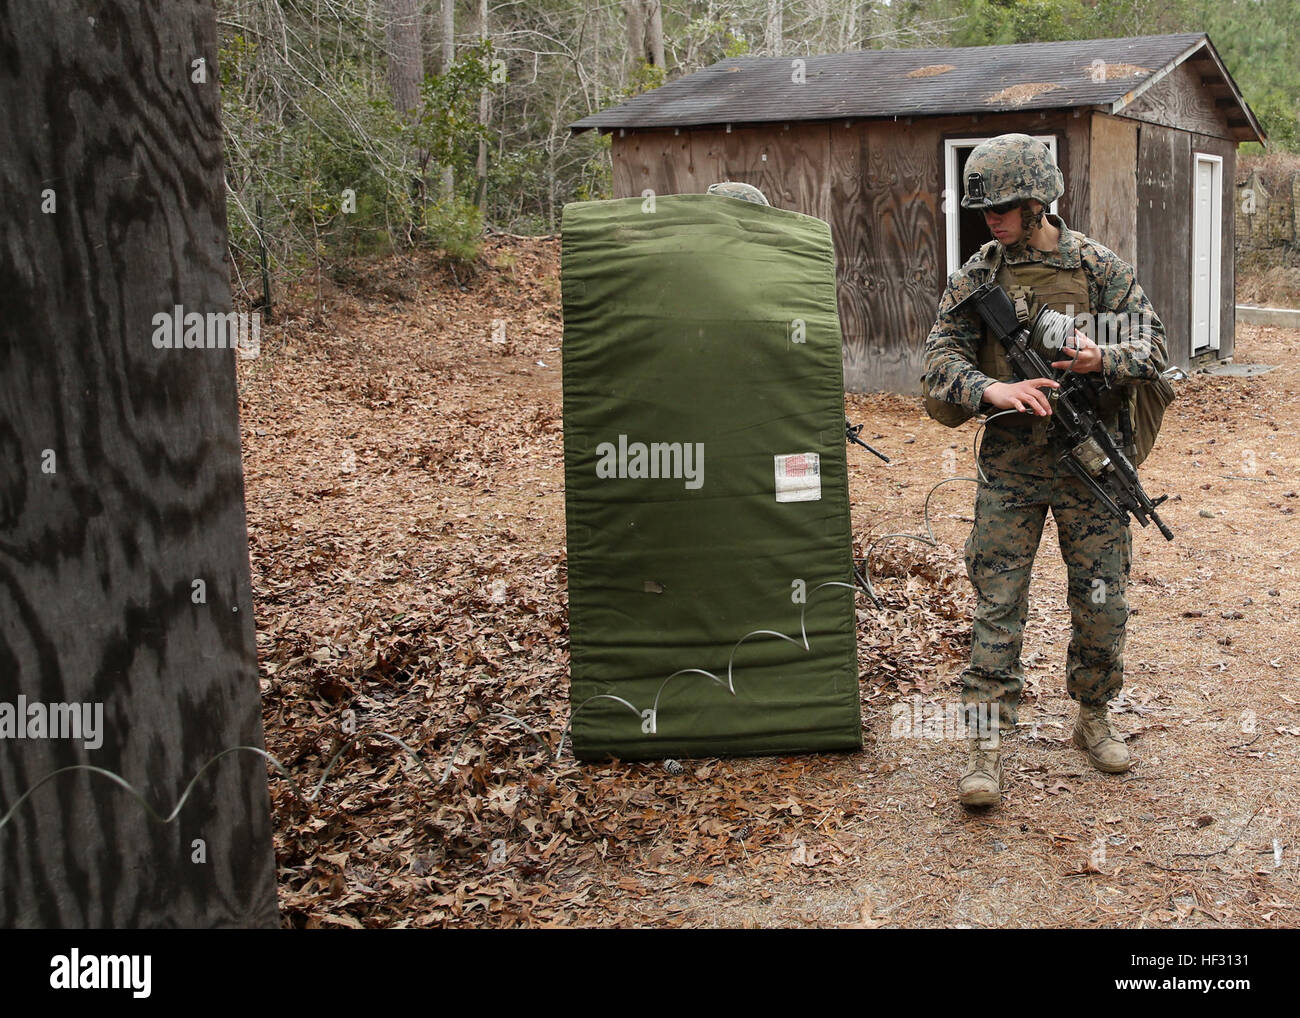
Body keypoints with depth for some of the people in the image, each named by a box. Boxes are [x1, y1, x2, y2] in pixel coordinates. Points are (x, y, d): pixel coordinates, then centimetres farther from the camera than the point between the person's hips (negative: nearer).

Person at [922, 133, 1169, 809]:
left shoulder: (1100, 268, 0)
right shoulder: (974, 277, 1)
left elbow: (1153, 343, 0)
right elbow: (941, 356, -7)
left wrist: (1104, 358, -23)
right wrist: (994, 390, -27)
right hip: (1009, 467, 0)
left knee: (1101, 602, 7)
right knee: (997, 604, -2)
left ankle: (1093, 719, 28)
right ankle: (987, 744, 2)